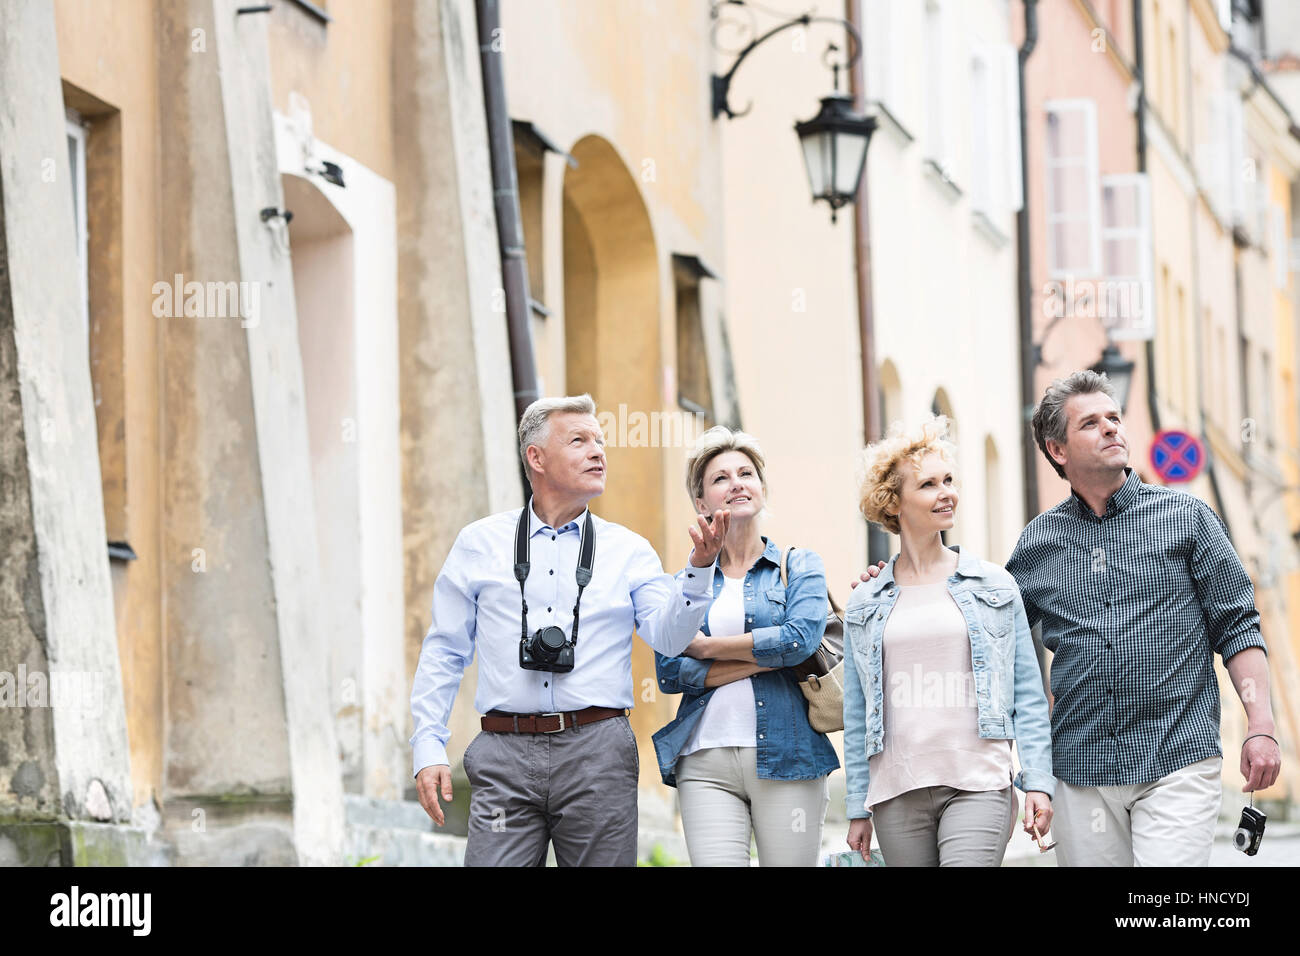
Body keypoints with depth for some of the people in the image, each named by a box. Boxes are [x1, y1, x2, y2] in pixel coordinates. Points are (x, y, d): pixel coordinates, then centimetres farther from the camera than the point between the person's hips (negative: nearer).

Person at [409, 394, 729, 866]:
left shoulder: (628, 550, 10)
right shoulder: (479, 544, 9)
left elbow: (668, 637, -3)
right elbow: (443, 654, 10)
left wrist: (698, 567, -19)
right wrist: (429, 749, 1)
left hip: (598, 754, 1)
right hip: (506, 756, -1)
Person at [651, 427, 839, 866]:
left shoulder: (799, 566, 10)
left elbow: (801, 638, -9)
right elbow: (670, 673, 0)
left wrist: (706, 647, -2)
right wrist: (765, 656, -7)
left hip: (786, 758, -1)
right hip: (705, 763, 1)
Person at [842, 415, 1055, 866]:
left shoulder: (995, 586, 9)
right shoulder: (864, 605, 11)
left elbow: (1028, 693, 9)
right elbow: (857, 715, 13)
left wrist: (1038, 781, 1)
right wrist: (858, 809, 10)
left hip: (979, 787, -2)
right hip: (897, 795, 2)